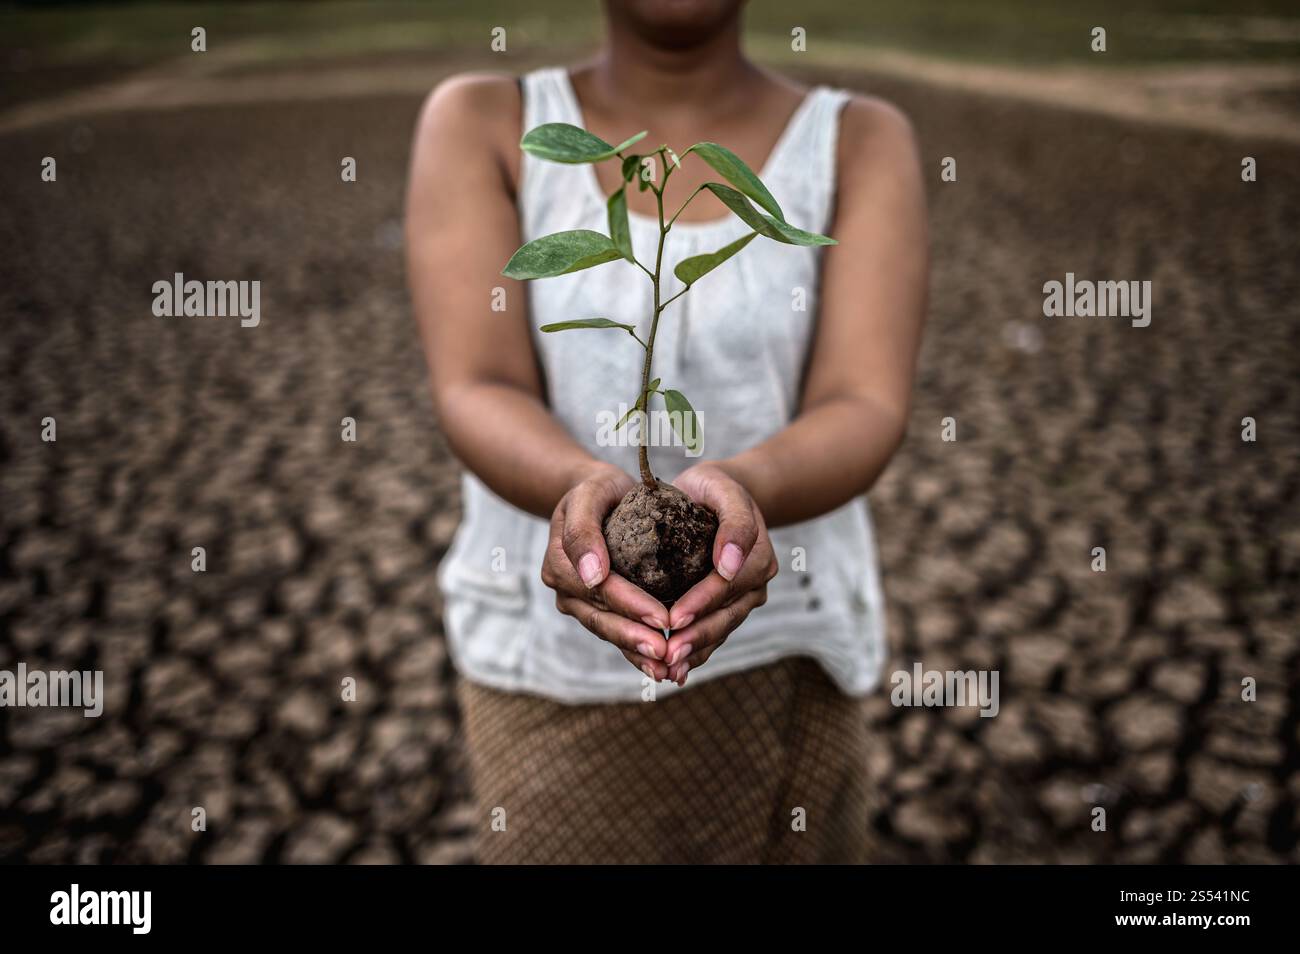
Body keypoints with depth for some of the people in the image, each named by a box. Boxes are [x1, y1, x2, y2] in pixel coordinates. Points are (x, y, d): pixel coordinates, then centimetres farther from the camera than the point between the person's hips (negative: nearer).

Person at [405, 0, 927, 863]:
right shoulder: (479, 124, -4)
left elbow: (867, 411, -17)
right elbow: (475, 395, -17)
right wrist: (582, 490, -38)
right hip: (543, 654, -1)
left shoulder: (862, 142, -3)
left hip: (779, 657, 1)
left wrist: (738, 490, -38)